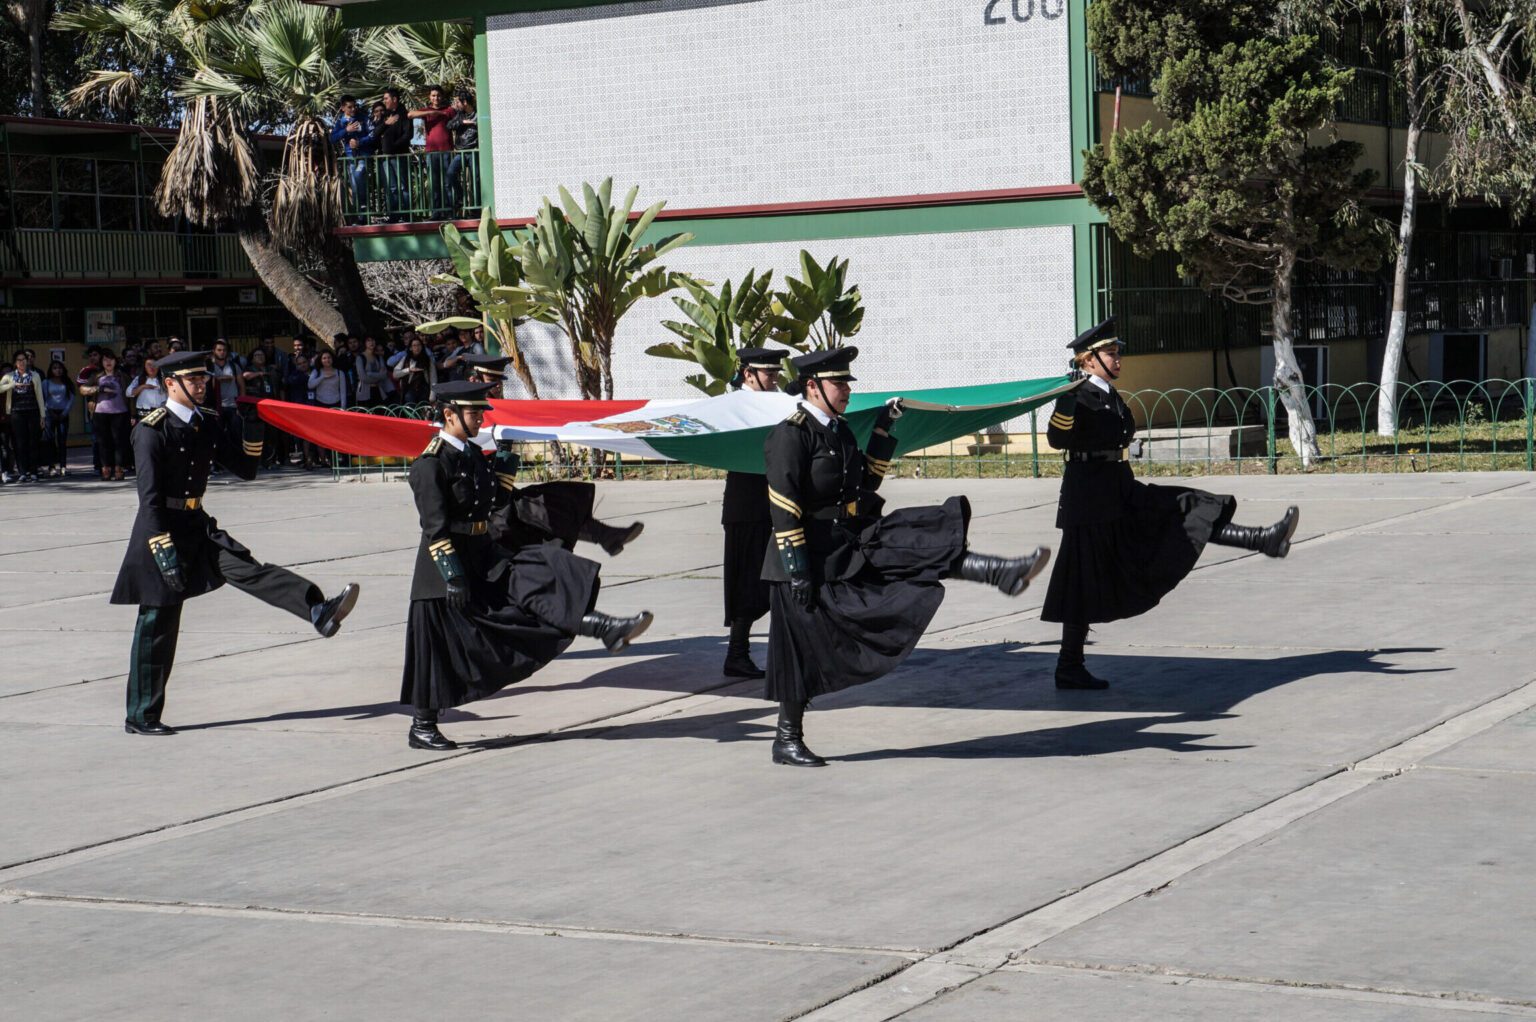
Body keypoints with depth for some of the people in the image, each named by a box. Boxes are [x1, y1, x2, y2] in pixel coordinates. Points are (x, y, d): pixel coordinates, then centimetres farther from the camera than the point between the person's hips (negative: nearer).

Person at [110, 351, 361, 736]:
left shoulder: (208, 423, 8)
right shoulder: (153, 430, -14)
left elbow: (245, 469, 10)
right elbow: (149, 497, -19)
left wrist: (252, 428, -5)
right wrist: (164, 550, -24)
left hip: (197, 525, 6)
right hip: (163, 529, -6)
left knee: (248, 569, -19)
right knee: (156, 629, 0)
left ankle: (319, 611, -40)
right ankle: (140, 717, 9)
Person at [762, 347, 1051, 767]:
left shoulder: (839, 430, 13)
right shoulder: (790, 434, -15)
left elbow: (865, 483, 20)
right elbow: (783, 507, -19)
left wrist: (884, 429, 14)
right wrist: (797, 568, -21)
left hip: (853, 544, 8)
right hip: (813, 556, -8)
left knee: (929, 547, -4)